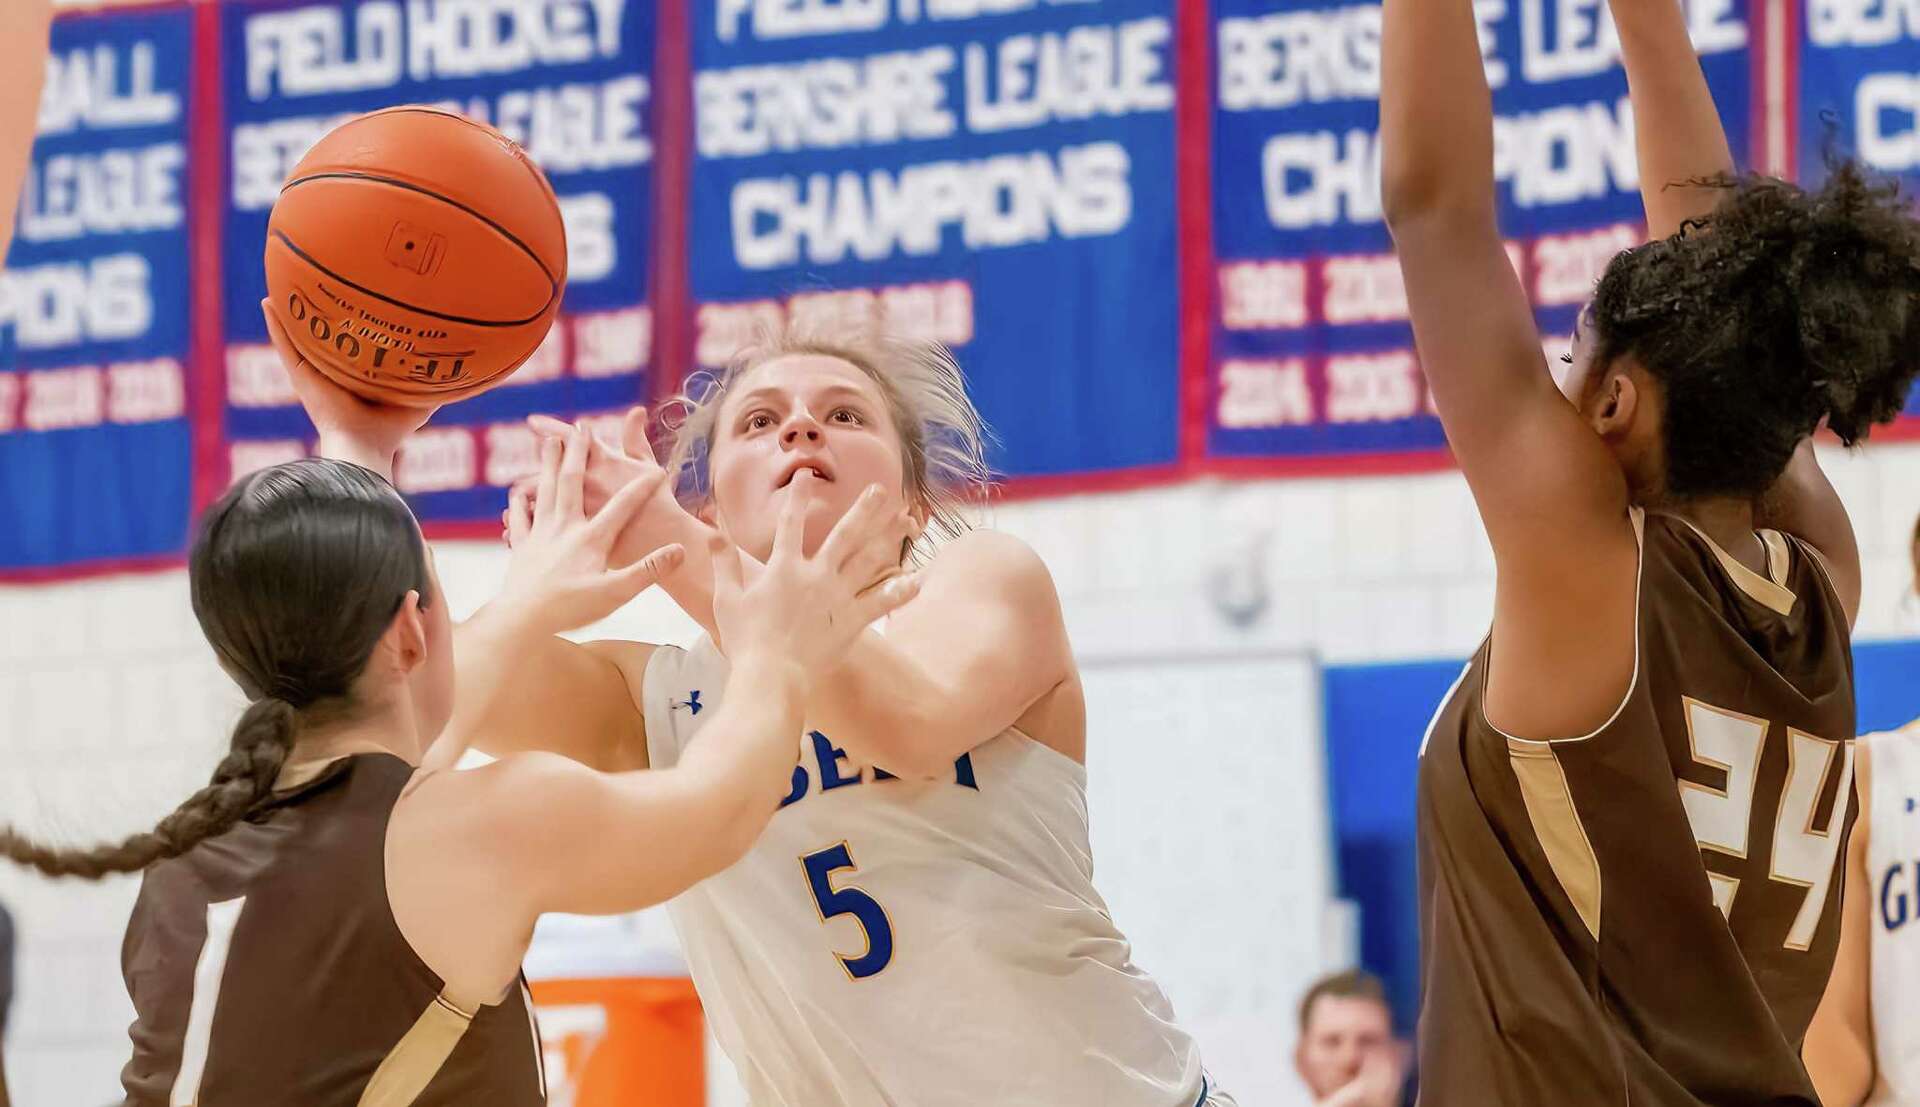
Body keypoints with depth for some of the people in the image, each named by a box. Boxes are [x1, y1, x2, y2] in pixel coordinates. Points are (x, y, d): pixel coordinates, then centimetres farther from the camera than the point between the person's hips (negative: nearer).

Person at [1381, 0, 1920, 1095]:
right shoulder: (1822, 582, 1)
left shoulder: (1586, 563, -14)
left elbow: (1434, 200, -11)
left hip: (1567, 1083, -6)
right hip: (1761, 1084, 6)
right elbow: (1715, 265, 13)